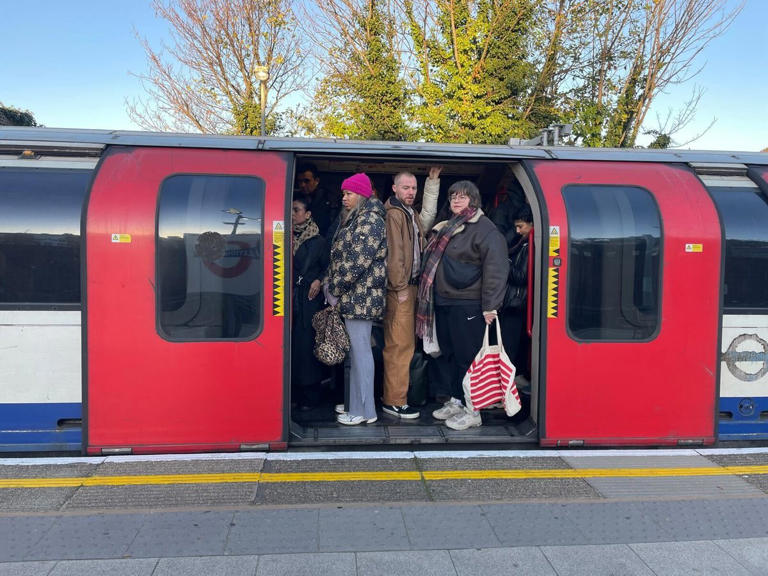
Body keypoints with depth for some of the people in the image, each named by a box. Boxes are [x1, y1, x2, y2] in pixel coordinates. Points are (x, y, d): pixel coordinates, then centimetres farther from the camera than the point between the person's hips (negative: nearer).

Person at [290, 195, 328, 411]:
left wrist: (319, 281, -8)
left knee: (306, 344, -1)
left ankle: (309, 395, 9)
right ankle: (291, 392, 13)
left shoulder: (318, 241, 2)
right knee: (288, 344, 2)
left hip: (309, 299, -3)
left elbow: (328, 268, 9)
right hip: (288, 298, 3)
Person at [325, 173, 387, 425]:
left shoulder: (369, 220, -13)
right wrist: (330, 284, 10)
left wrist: (334, 289, -12)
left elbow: (357, 262, -20)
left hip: (359, 298, -10)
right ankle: (357, 404, 21)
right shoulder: (356, 219, 18)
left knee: (360, 351, -4)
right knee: (356, 351, 12)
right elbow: (340, 257, 21)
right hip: (356, 298, 10)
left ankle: (364, 411, 4)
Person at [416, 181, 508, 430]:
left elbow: (495, 268, -18)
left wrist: (490, 307, -21)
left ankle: (472, 411, 9)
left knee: (467, 357, -3)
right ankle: (455, 401, 30)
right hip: (443, 302, 9)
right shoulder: (447, 228, 17)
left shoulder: (484, 229, -11)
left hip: (467, 305, -9)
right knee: (447, 354, 16)